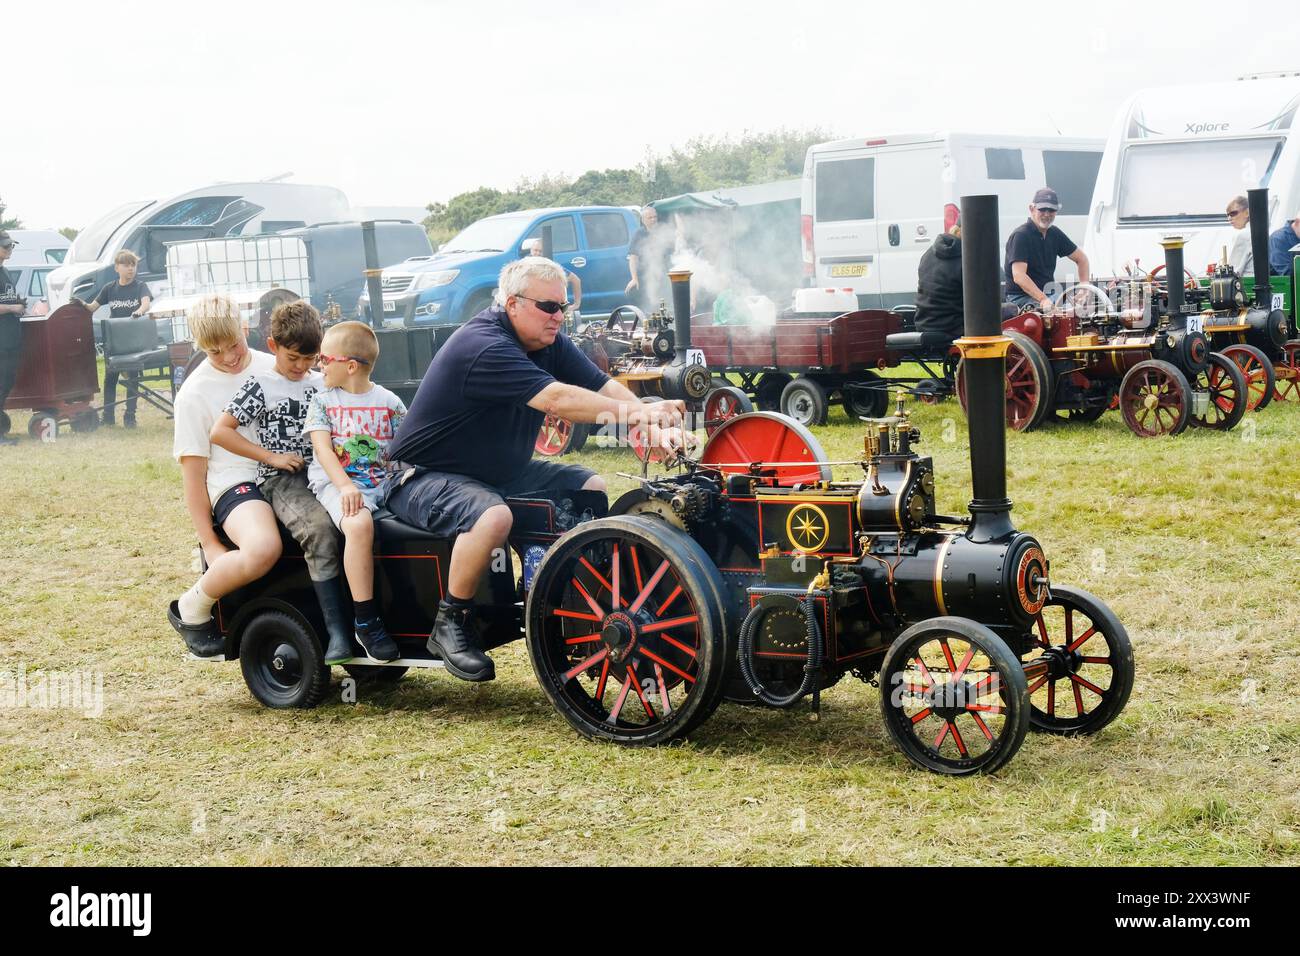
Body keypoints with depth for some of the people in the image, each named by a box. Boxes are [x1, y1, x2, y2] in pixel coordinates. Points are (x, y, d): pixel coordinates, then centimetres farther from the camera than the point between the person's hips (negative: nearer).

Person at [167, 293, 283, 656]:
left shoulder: (272, 368, 9)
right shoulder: (195, 393, -3)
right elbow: (193, 474, -2)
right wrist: (209, 544, -6)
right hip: (234, 482, -5)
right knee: (263, 549, -37)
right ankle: (191, 610, -8)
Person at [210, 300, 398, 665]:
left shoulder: (323, 383, 18)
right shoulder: (260, 386, 4)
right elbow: (220, 431, -1)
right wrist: (272, 457, -4)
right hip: (282, 482, -4)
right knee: (319, 527, -35)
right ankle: (337, 630, -31)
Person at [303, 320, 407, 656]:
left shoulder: (389, 403, 11)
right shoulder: (322, 401, 9)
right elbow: (322, 448, -3)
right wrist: (345, 487, -20)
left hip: (383, 481, 3)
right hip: (335, 482, -2)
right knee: (359, 524, -36)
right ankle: (365, 621, -30)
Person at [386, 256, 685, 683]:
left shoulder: (548, 343, 3)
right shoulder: (483, 347, -26)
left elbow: (603, 387, -8)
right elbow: (557, 399, -37)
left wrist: (656, 426, -26)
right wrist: (636, 413, -39)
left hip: (501, 472, 9)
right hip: (425, 478, -9)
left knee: (594, 489, 3)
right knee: (493, 516, -38)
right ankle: (449, 624, -20)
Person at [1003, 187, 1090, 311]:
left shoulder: (1054, 234, 11)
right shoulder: (1020, 235, -13)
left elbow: (1081, 259, 22)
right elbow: (1018, 276, -23)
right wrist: (1043, 300, -33)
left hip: (1047, 295, 7)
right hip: (1020, 298, -7)